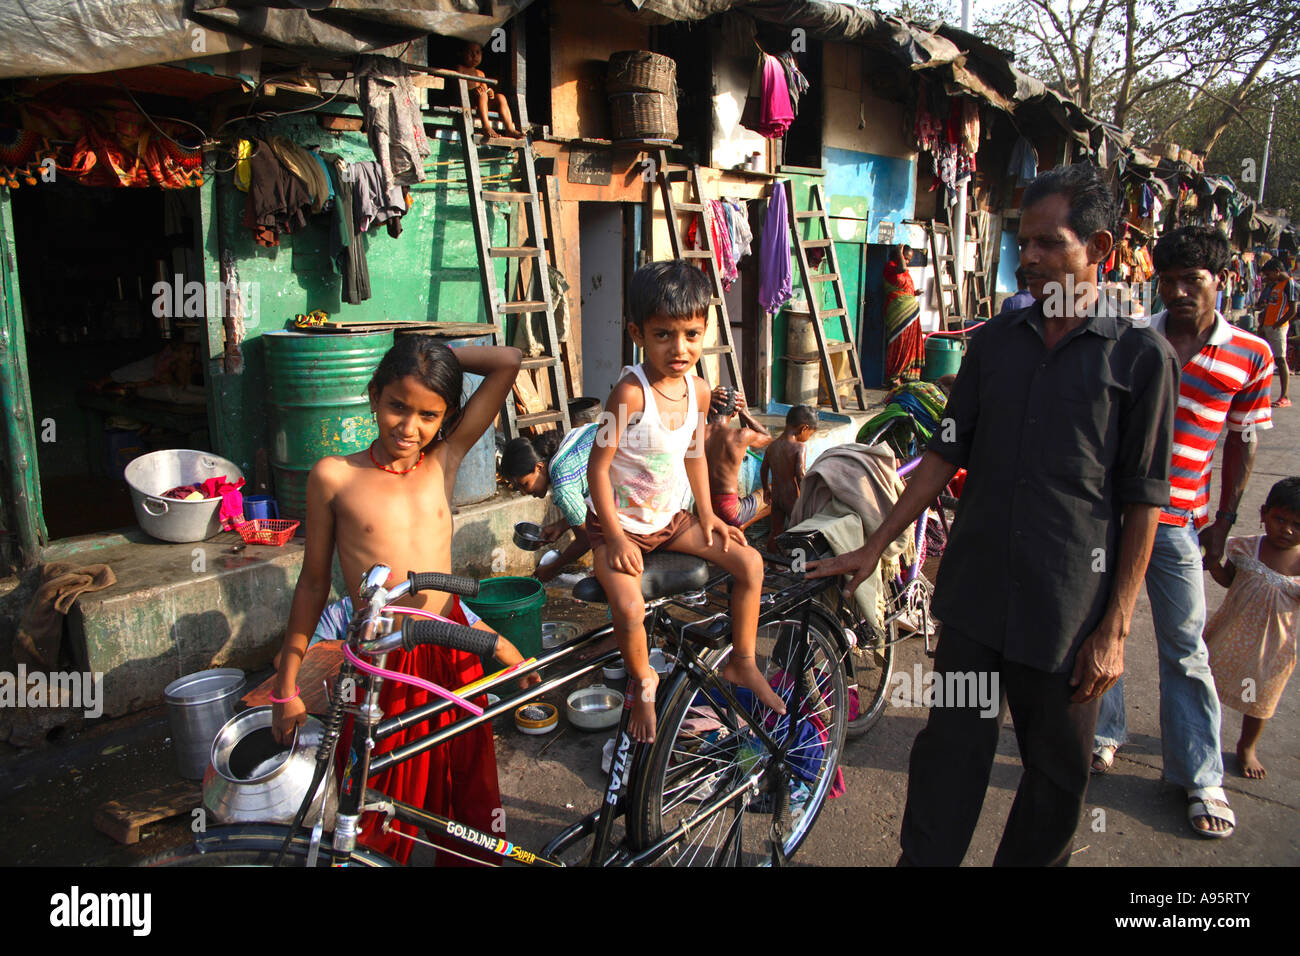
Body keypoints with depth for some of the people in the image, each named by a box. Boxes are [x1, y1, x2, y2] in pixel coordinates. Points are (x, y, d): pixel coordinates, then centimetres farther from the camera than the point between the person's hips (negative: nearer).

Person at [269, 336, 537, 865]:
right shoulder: (334, 476, -5)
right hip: (378, 667, -2)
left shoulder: (444, 459, 1)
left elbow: (508, 362, -2)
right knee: (377, 821, 10)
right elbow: (313, 583, 4)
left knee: (468, 796, 19)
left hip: (452, 652, 3)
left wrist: (434, 354, 2)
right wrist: (286, 684, 7)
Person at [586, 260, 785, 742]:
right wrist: (615, 537, -20)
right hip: (620, 523, -6)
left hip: (671, 518, 6)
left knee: (749, 561, 0)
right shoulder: (630, 392, -25)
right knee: (629, 609, -26)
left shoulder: (698, 390, -4)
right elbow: (598, 466, -21)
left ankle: (742, 662, 19)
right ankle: (643, 682, 7)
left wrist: (707, 513, 9)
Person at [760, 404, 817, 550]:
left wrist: (766, 489, 27)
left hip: (776, 495, 6)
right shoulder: (800, 447, -17)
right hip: (792, 496, -6)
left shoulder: (772, 446, 2)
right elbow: (800, 475, -22)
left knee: (774, 531, 18)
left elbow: (763, 470, 12)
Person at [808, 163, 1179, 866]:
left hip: (1071, 610, -2)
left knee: (1057, 776, 12)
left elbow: (1142, 504, -4)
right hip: (975, 596, 3)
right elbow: (944, 456, 8)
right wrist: (873, 549, 5)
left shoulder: (1142, 357, -4)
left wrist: (1115, 629, -7)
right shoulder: (994, 342, 6)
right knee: (950, 754, 9)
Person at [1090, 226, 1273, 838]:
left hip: (1177, 520, -1)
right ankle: (1102, 733, 32)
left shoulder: (1251, 357, 0)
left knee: (1185, 651, 6)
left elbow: (1242, 442, 8)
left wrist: (1224, 520, 9)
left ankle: (1201, 776, 19)